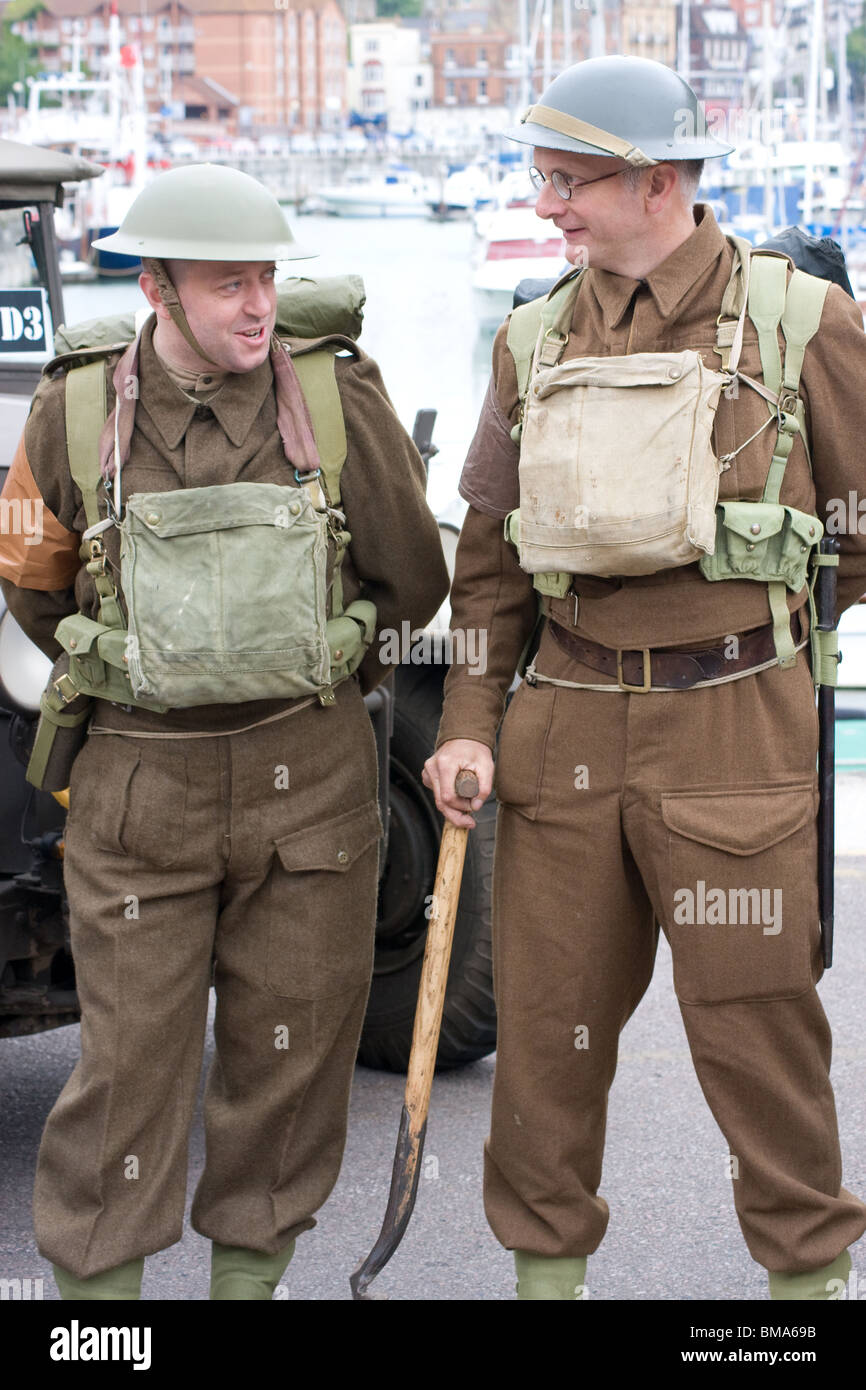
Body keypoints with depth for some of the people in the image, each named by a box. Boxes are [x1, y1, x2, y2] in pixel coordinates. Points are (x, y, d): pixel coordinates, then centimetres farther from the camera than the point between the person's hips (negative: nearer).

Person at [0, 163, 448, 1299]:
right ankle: (96, 1276, 15)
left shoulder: (339, 398, -5)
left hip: (308, 774, 1)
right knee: (131, 1054, 1)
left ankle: (250, 1269, 25)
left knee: (292, 1043, 9)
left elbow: (414, 580, 7)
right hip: (139, 781, -1)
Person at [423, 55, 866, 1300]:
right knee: (548, 1015, 8)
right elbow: (490, 554, 14)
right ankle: (546, 1263, 24)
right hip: (567, 725, 4)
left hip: (730, 727, -4)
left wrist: (745, 625, 10)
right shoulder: (538, 341, 10)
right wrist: (469, 723, 5)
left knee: (755, 1019, 1)